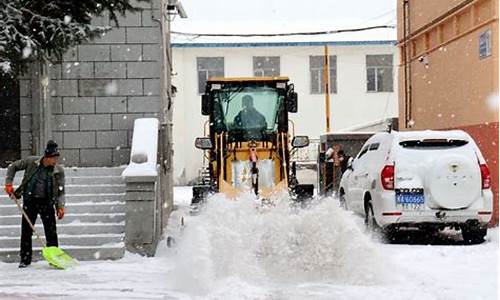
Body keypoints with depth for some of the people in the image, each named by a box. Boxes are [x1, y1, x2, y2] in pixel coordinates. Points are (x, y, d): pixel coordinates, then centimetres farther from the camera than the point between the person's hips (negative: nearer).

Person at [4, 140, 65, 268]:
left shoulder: (59, 171, -7)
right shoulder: (31, 161, -9)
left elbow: (60, 191, -3)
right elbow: (13, 167, 4)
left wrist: (60, 206, -16)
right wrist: (8, 183, -3)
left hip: (47, 202, 0)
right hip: (30, 200, 0)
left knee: (51, 231, -3)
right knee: (26, 230, 4)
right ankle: (25, 259, 14)